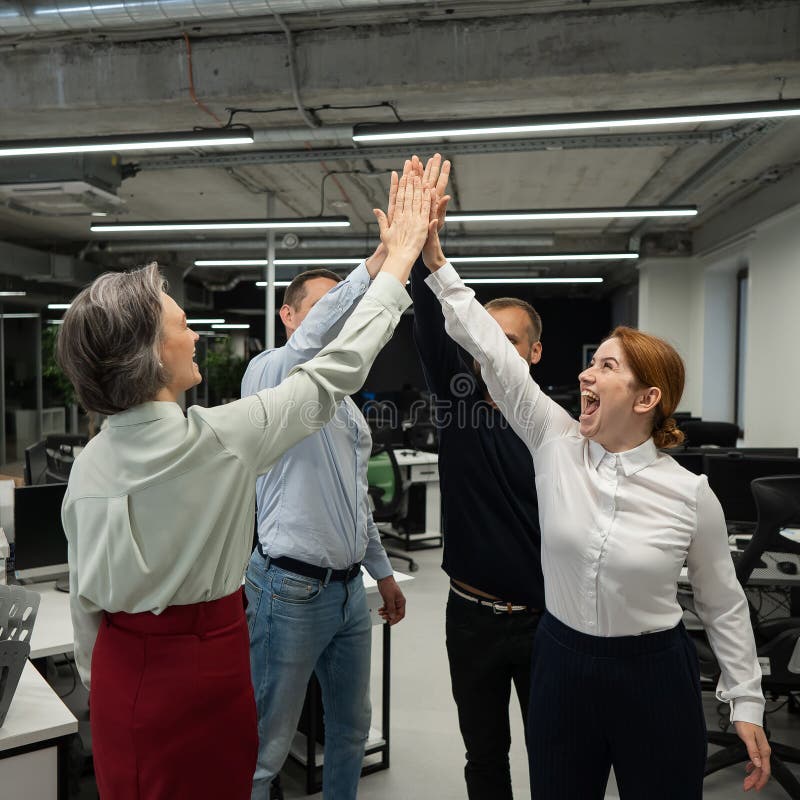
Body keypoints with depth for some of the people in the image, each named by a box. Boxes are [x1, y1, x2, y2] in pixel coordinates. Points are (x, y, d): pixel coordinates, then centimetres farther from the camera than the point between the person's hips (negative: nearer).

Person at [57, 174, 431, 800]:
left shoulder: (89, 463, -6)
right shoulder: (222, 439, -22)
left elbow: (86, 599, 4)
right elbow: (335, 371, -13)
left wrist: (98, 679, 20)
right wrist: (400, 259, -3)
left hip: (122, 669, 5)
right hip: (205, 671, -5)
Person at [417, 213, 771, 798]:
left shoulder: (692, 495, -12)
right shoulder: (557, 445, -8)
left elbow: (723, 602, 1)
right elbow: (491, 349, -13)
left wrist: (747, 703, 3)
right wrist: (437, 260, -16)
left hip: (654, 677, -2)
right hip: (562, 664, 2)